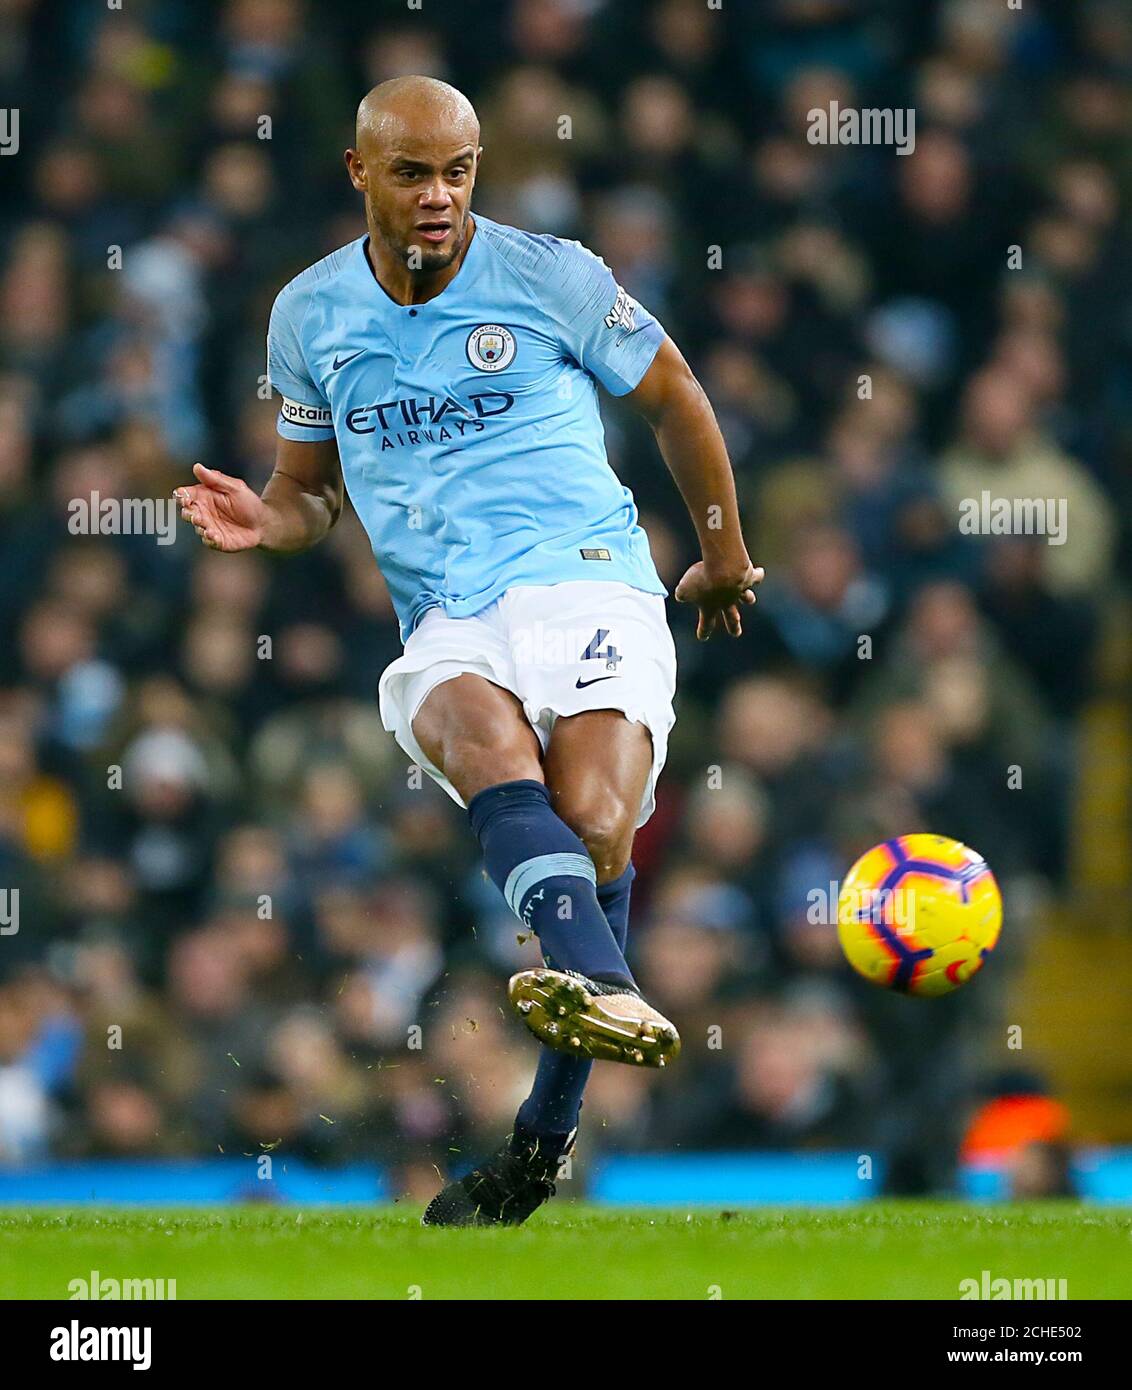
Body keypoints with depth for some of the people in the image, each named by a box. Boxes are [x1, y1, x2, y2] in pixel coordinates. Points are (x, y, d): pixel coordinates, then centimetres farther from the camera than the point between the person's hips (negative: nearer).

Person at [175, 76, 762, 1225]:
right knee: (483, 735, -35)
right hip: (447, 626, 1)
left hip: (586, 581, -1)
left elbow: (671, 396, 18)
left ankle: (548, 1135, -16)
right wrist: (263, 520, 0)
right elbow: (310, 486, 24)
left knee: (592, 819, -26)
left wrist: (725, 555, 26)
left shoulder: (550, 278, 4)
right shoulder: (311, 313, 12)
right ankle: (599, 980, -62)